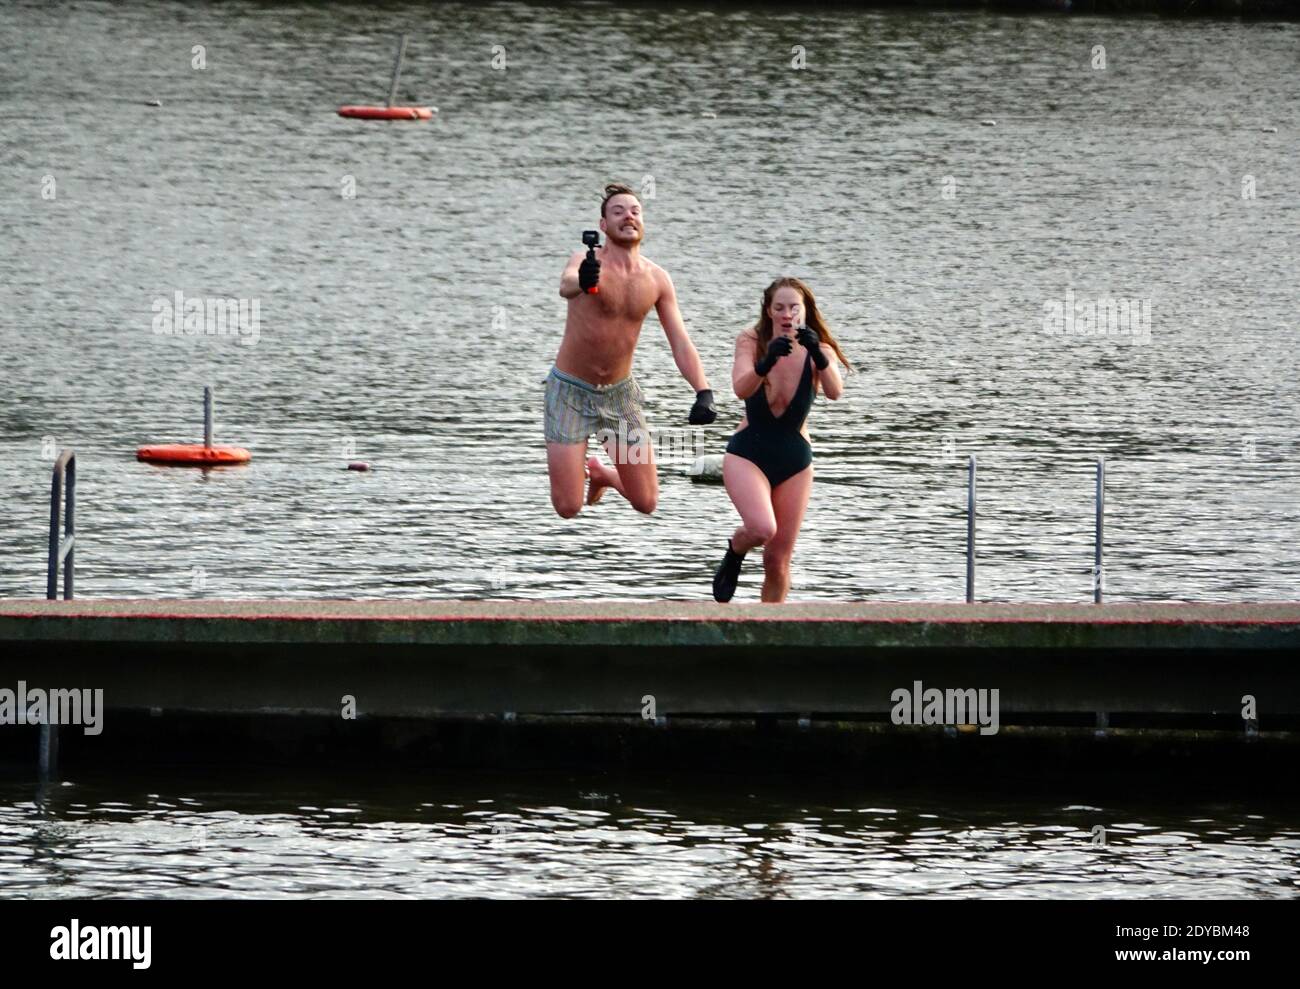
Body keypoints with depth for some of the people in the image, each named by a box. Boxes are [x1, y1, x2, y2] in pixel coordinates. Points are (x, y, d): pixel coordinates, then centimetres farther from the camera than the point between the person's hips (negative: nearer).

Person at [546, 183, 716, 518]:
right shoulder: (587, 262, -18)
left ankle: (600, 473, 38)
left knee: (645, 503, 3)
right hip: (571, 390, -4)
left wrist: (703, 392, -21)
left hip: (620, 392, 4)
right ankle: (576, 471, 31)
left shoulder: (656, 279, -4)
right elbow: (565, 284, -42)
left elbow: (680, 342, -5)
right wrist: (580, 282, -68)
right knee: (568, 508, -7)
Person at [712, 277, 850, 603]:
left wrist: (819, 358, -46)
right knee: (762, 528, -29)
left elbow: (835, 392, -28)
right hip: (748, 455, -2)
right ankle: (734, 552, 5)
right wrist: (766, 362, -49)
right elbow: (741, 389, -30)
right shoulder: (752, 342, -12)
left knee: (778, 560, 4)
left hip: (794, 462, 2)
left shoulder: (817, 350, -8)